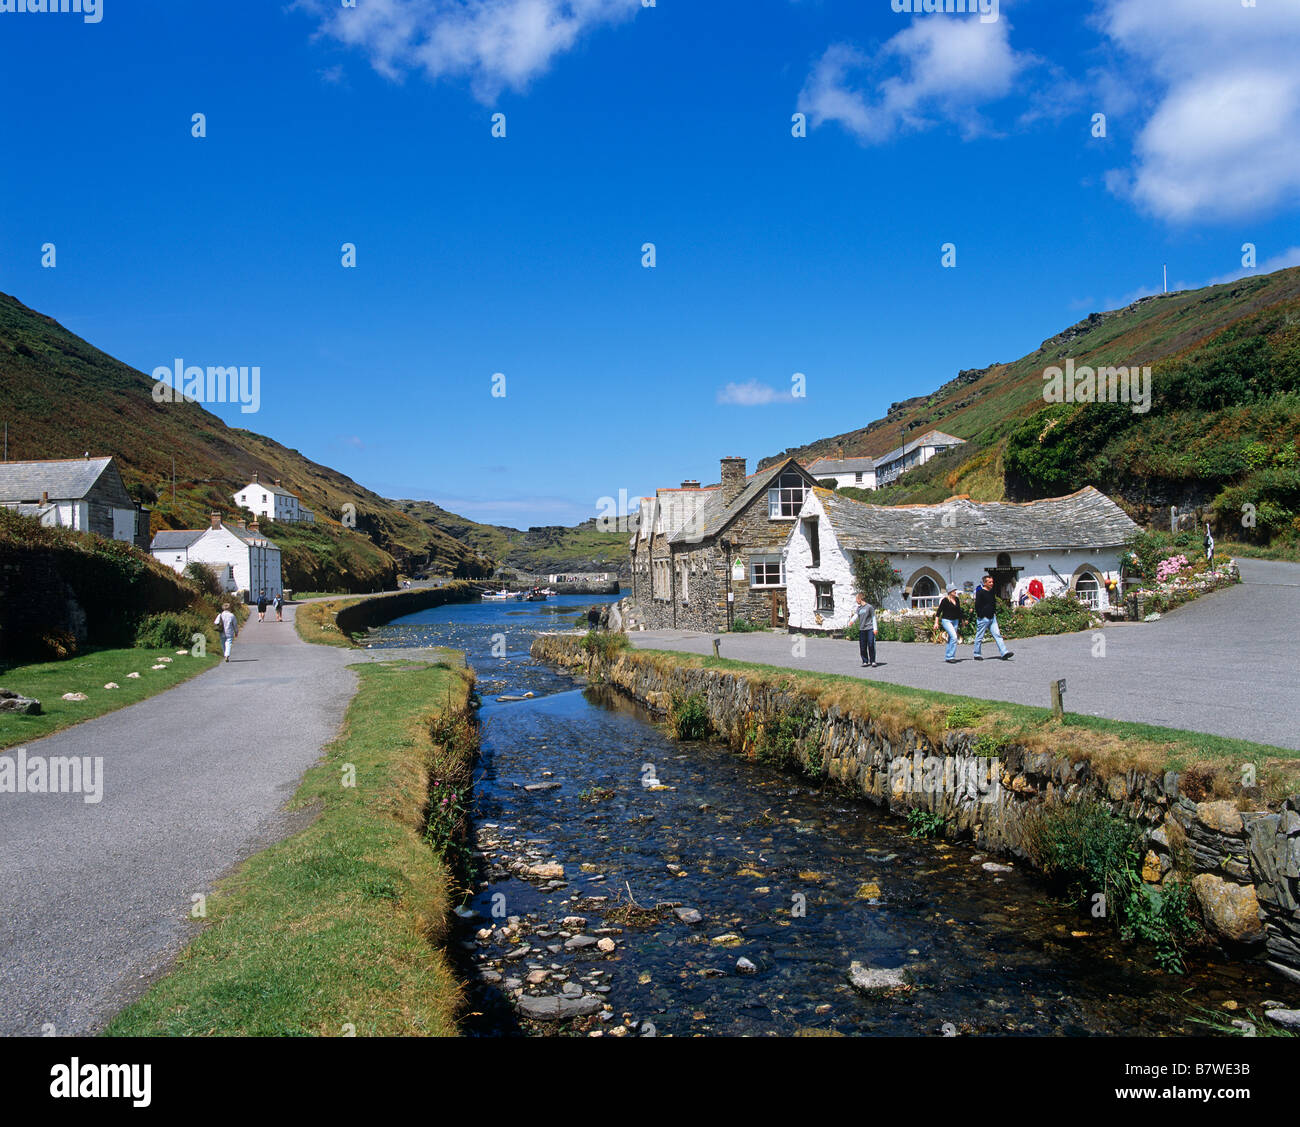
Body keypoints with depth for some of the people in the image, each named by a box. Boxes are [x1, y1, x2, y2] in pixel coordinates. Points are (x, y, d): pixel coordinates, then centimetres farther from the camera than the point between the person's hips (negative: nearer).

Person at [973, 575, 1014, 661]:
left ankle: (1004, 653, -8)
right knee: (979, 637, 2)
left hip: (992, 618, 7)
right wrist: (981, 616, -14)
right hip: (983, 618, -7)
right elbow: (977, 605, -14)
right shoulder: (980, 592, -12)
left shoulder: (992, 592, 12)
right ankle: (977, 655, 12)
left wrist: (994, 612, 15)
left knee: (997, 634, -2)